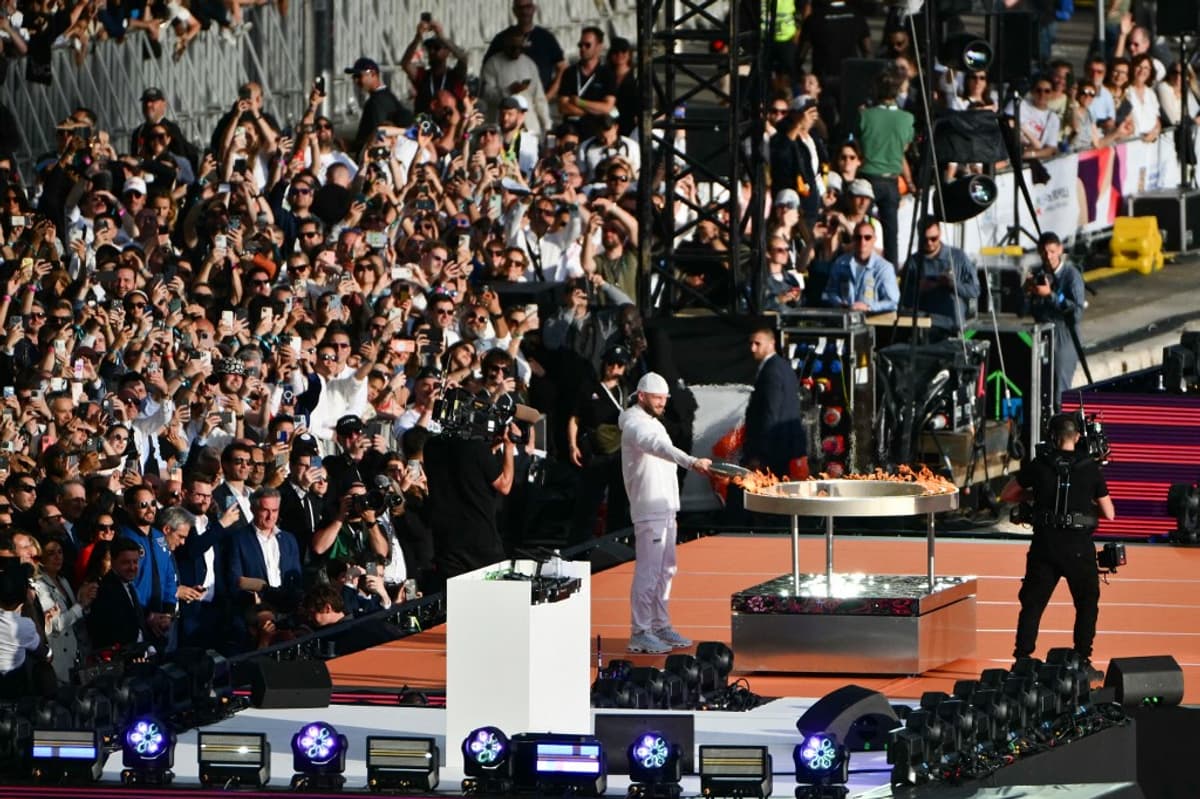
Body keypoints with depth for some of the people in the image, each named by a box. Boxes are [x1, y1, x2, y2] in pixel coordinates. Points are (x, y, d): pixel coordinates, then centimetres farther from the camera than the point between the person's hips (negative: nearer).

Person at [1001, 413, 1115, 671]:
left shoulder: (1038, 465, 0)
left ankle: (1022, 657, 3)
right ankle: (1082, 659, 9)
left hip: (1045, 545, 1)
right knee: (1087, 603, 15)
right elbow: (1109, 514, 3)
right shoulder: (1090, 468, -1)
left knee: (1032, 603, 9)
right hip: (1079, 547, -1)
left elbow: (1007, 495, 12)